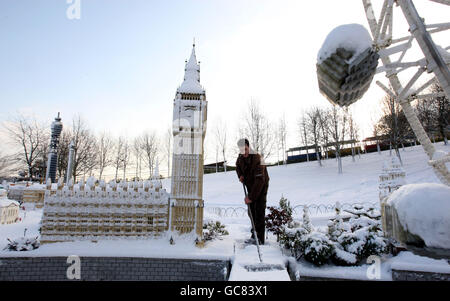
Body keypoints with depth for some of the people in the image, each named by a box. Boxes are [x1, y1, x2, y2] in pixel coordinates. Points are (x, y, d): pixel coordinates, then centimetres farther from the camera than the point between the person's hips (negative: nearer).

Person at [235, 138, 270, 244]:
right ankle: (255, 234, 23)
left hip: (261, 186, -7)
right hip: (250, 186, 7)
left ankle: (260, 239, -4)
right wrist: (240, 175, -3)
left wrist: (251, 197, -34)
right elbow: (238, 166, 18)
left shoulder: (257, 158, -31)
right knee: (251, 211, 10)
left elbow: (260, 181, -34)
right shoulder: (240, 157, -8)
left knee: (259, 211, -10)